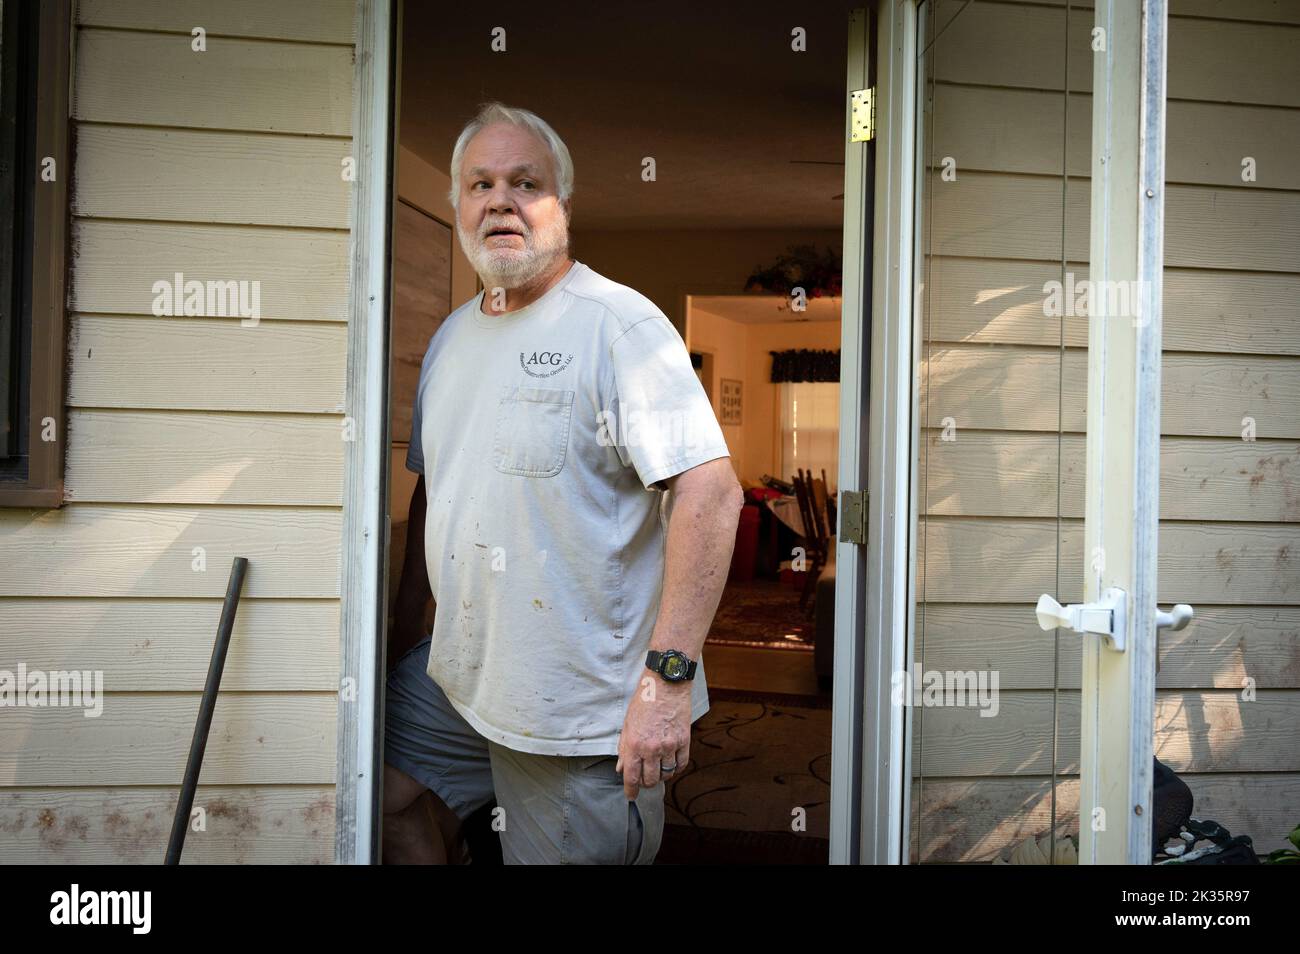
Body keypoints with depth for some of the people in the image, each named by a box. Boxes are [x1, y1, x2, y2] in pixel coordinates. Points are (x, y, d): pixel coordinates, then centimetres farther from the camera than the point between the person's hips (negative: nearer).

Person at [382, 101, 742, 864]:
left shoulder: (619, 323, -15)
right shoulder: (452, 335, 10)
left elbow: (711, 491, -23)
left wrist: (669, 675, -28)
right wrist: (401, 640, 19)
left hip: (582, 707, -7)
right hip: (456, 674, 7)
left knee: (566, 854, 7)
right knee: (387, 801, 17)